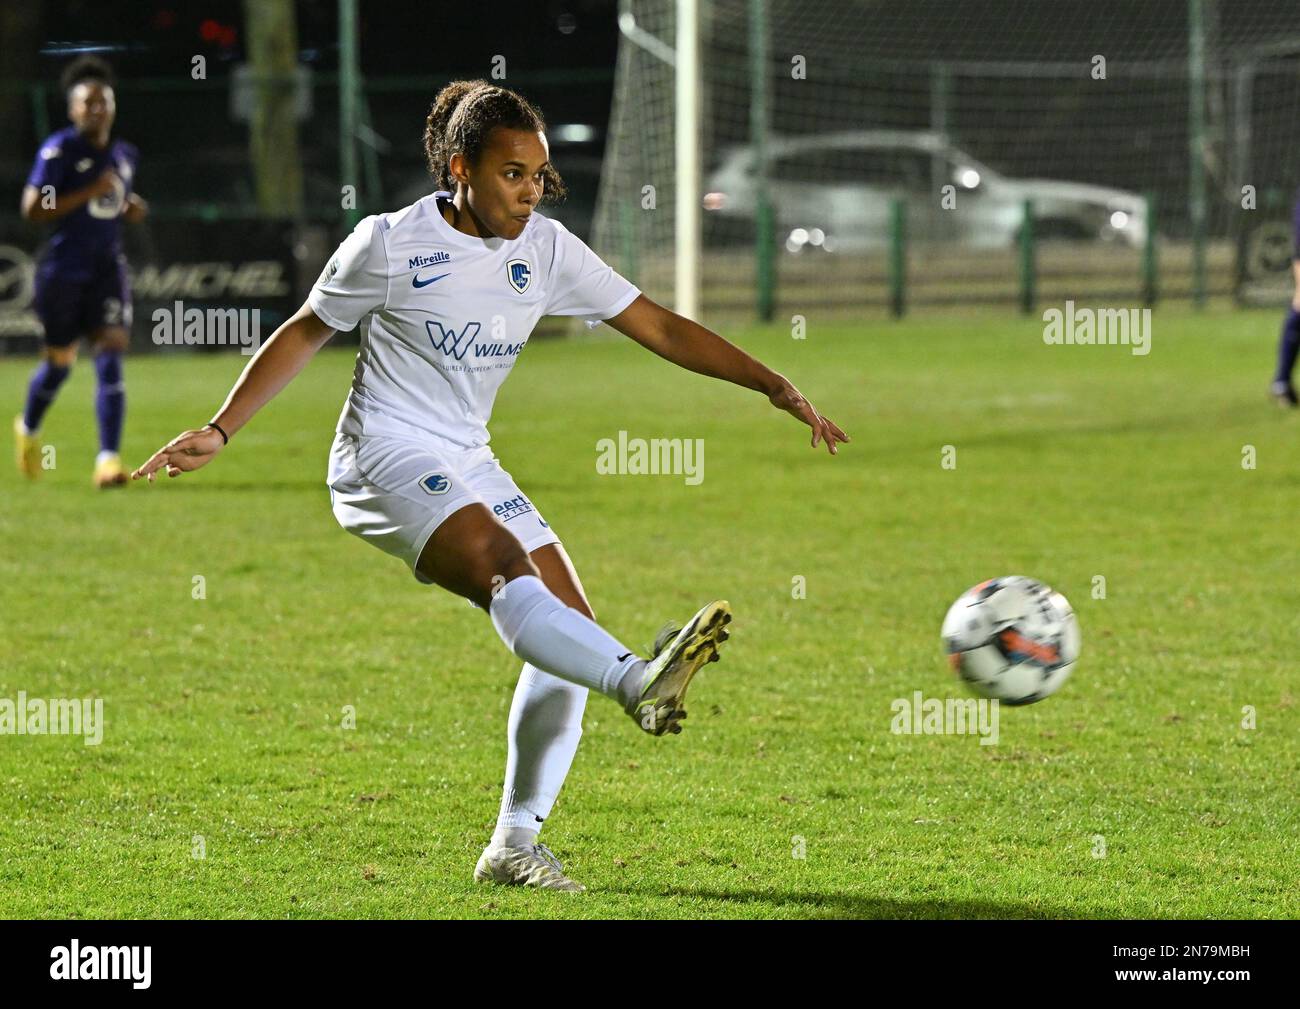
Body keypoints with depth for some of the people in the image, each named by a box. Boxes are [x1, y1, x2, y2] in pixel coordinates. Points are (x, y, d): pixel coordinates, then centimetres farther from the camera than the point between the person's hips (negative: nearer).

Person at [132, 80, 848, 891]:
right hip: (386, 457, -7)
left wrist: (774, 386, -4)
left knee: (571, 630, -4)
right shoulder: (390, 244, -8)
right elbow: (305, 334, 3)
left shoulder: (546, 250, 4)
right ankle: (642, 684, -60)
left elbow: (661, 328, 4)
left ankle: (516, 845, 3)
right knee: (504, 569, -32)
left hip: (467, 465, 7)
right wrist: (219, 432, -1)